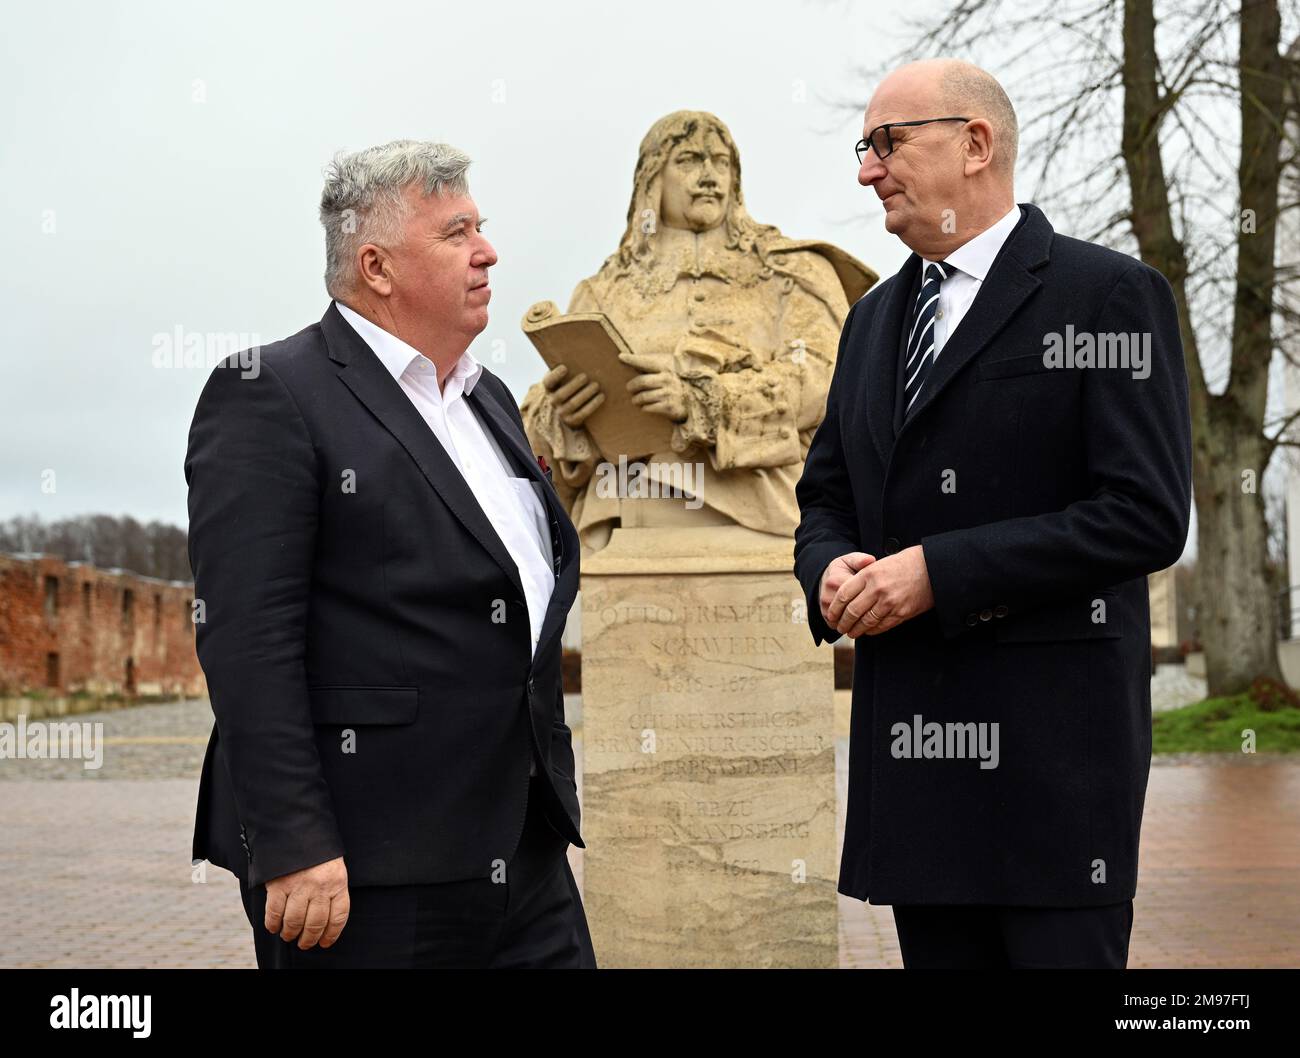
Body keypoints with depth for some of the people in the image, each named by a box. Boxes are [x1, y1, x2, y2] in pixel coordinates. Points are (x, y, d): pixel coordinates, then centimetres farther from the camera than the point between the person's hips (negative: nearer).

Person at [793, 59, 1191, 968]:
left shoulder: (1108, 294, -5)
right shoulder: (875, 318, 16)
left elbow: (1148, 515, -14)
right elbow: (827, 495, 22)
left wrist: (938, 570, -17)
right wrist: (830, 570, -2)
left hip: (1050, 732, -6)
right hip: (911, 734, 6)